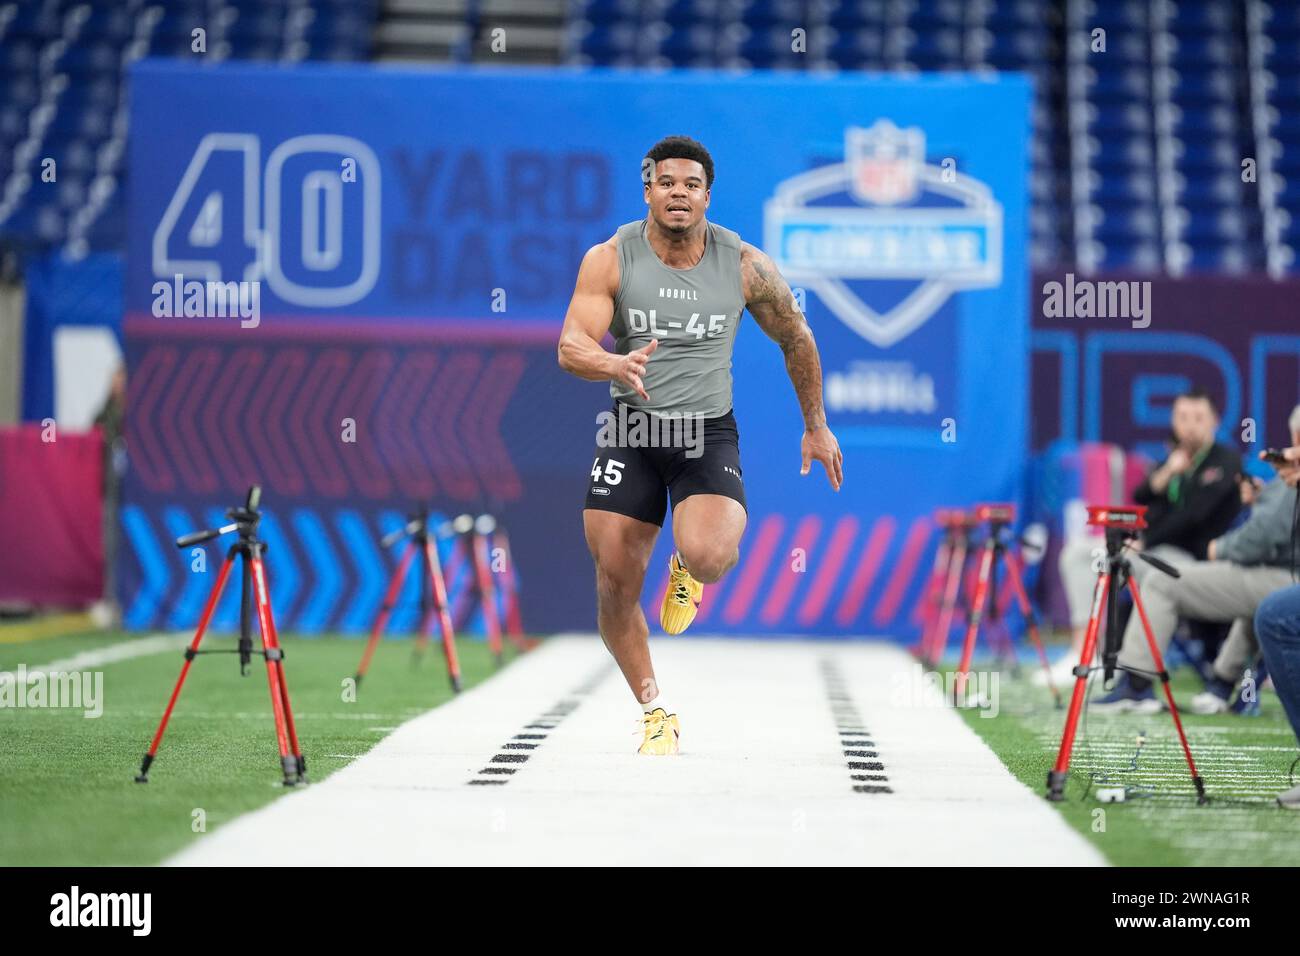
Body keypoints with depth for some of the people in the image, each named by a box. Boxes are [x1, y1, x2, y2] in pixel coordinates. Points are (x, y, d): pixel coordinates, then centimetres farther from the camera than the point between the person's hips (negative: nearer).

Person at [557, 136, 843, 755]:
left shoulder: (744, 266, -5)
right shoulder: (610, 260, -7)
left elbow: (795, 337, 10)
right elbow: (571, 348, -15)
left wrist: (815, 425, 16)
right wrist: (616, 364, -37)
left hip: (708, 432, -1)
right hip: (631, 428, 1)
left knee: (709, 556, -27)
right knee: (615, 584, -1)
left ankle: (689, 567, 14)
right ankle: (654, 709, 21)